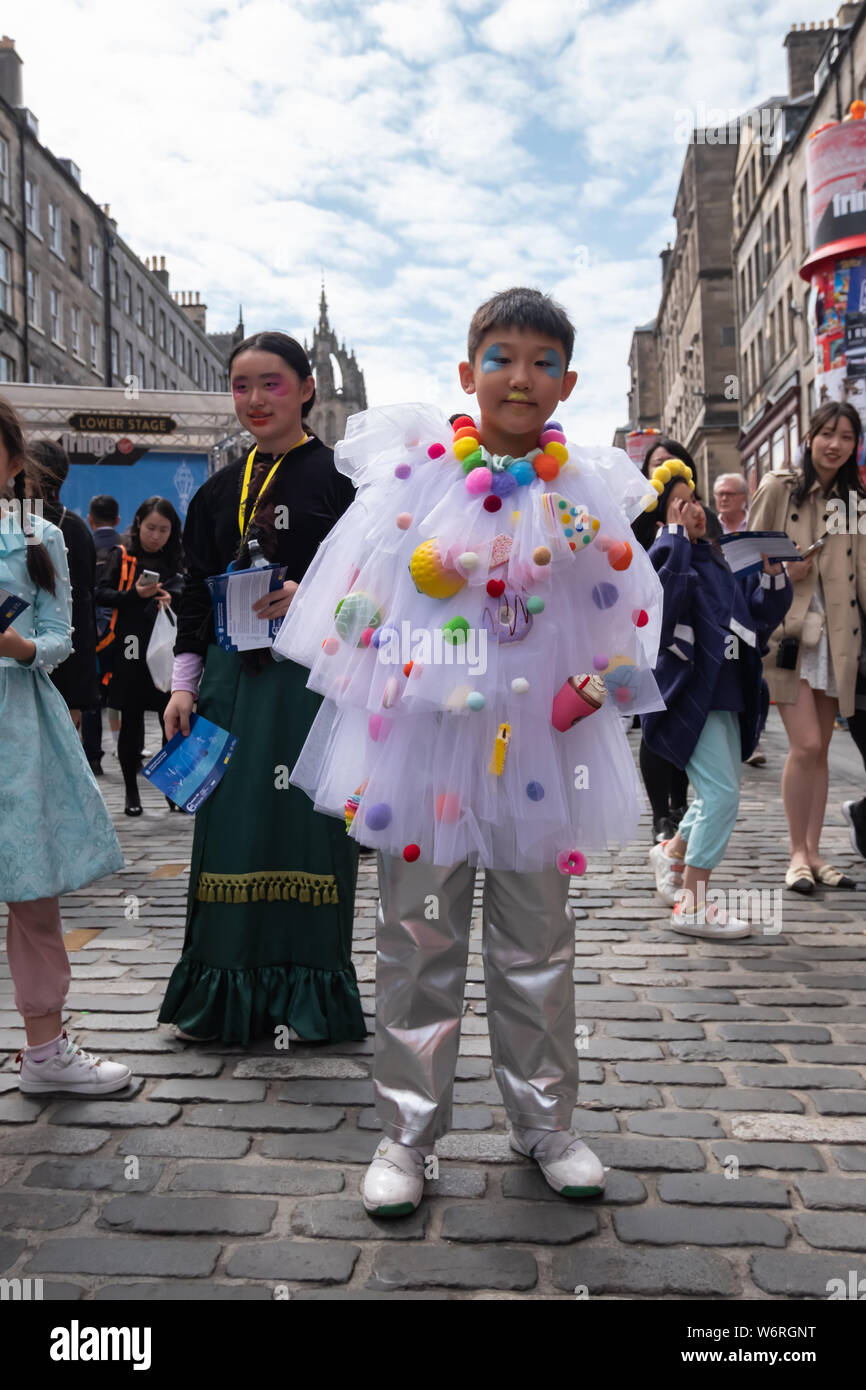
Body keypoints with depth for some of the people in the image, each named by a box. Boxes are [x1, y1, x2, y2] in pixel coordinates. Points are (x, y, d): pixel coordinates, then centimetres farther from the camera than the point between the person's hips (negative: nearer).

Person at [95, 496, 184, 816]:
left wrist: (171, 599, -15)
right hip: (130, 652, -1)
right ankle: (131, 792, 17)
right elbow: (101, 594, -2)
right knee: (131, 721, 7)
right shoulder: (121, 557, 5)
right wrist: (135, 594, -17)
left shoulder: (177, 560, 11)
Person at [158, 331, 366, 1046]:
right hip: (234, 678, 5)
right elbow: (197, 596, 16)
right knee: (231, 827, 6)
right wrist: (183, 685, 10)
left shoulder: (340, 477, 0)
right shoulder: (219, 492, 15)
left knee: (308, 827, -2)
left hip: (313, 677, -4)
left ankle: (311, 994, 12)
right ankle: (232, 996, 18)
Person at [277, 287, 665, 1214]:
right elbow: (358, 588, 4)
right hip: (422, 735, -1)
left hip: (535, 745, 2)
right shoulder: (416, 466, -1)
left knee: (537, 945, 12)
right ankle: (406, 1131, 22)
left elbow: (626, 611, 8)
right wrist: (370, 690, 1)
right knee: (417, 941, 7)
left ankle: (545, 1121, 30)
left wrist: (592, 689, -3)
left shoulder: (587, 489, 3)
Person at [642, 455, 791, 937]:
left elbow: (759, 615, 16)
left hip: (726, 695, 8)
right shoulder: (666, 558, -7)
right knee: (722, 794, -14)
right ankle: (692, 905, -6)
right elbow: (661, 591, -32)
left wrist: (772, 573, 1)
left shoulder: (717, 559, 15)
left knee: (721, 794, 17)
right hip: (691, 694, -8)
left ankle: (672, 853, 41)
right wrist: (678, 534, -21)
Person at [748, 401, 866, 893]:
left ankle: (815, 853, 16)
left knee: (820, 749, 8)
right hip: (789, 628, -4)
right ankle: (798, 854, 3)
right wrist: (782, 569, -15)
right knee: (806, 745, -11)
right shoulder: (779, 487, 1)